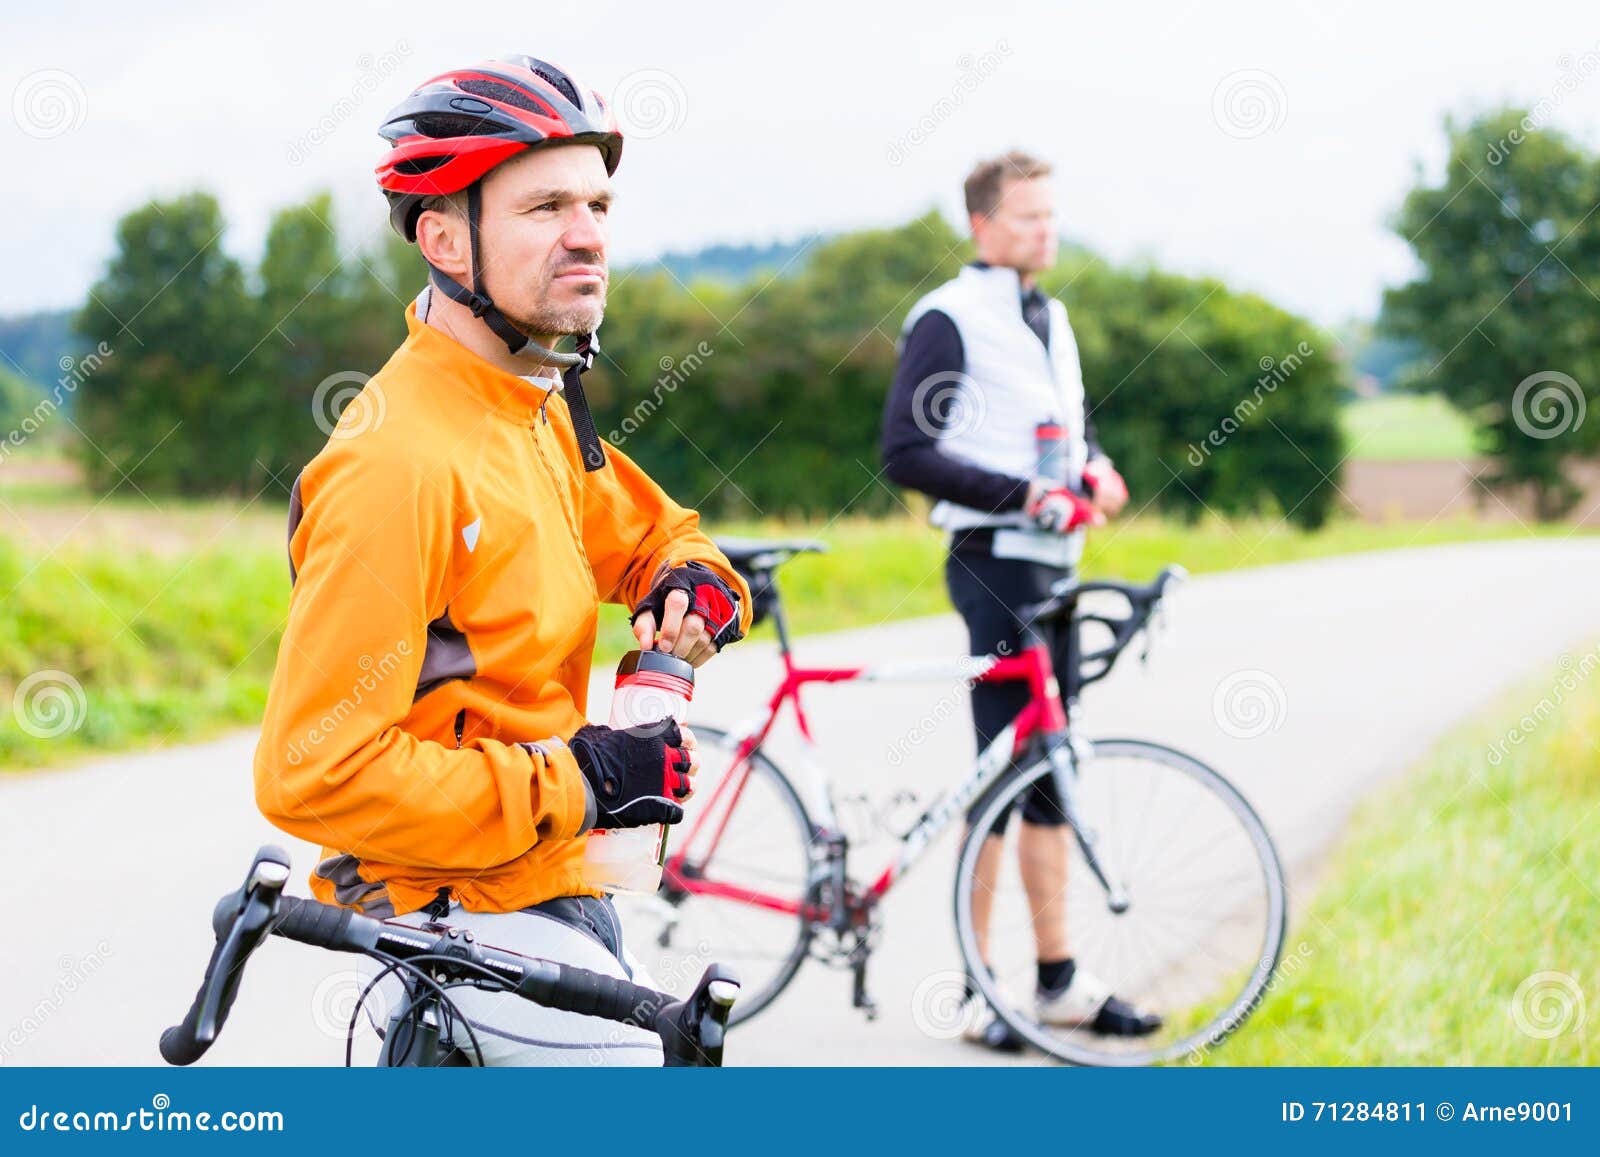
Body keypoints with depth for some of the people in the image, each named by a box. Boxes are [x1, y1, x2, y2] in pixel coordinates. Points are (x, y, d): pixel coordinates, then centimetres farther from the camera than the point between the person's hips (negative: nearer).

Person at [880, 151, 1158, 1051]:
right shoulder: (949, 320, -8)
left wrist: (1096, 471, 4)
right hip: (994, 562, -8)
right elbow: (906, 452, -15)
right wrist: (1024, 494, -20)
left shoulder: (1052, 318, 17)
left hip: (1052, 563, 8)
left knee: (1049, 771, 10)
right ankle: (979, 989, -1)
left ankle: (1060, 977, 16)